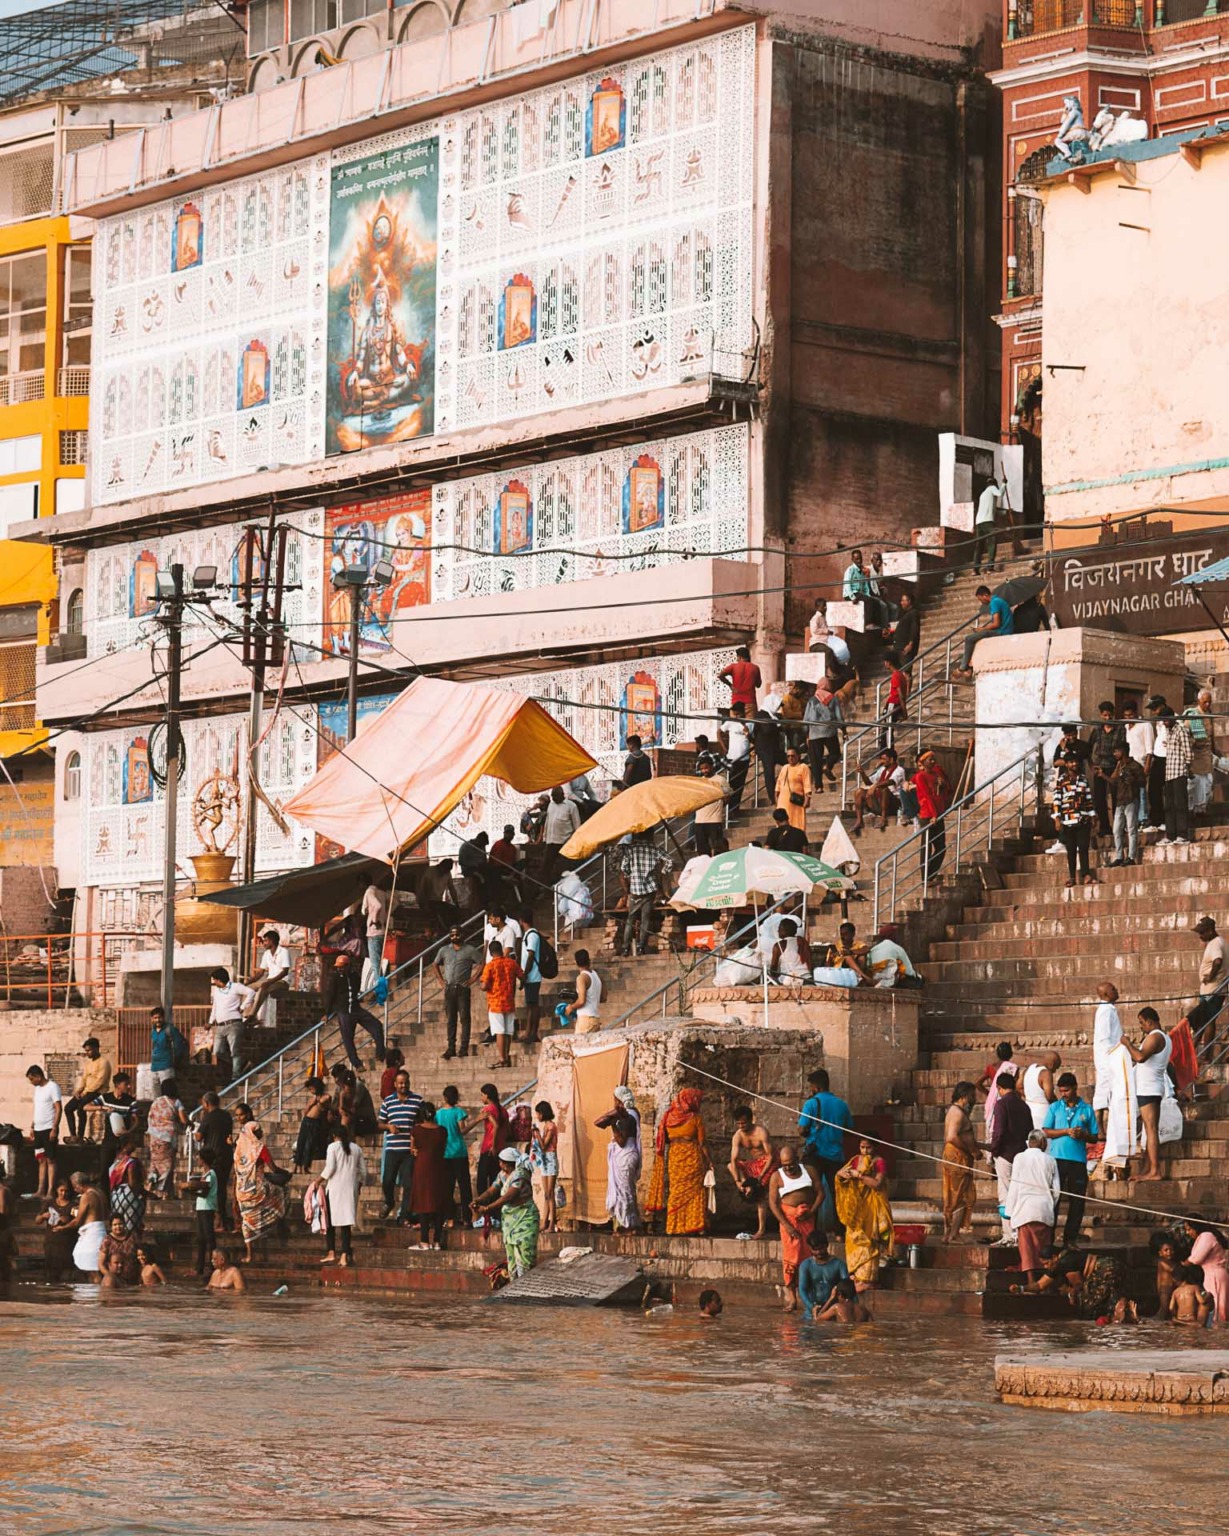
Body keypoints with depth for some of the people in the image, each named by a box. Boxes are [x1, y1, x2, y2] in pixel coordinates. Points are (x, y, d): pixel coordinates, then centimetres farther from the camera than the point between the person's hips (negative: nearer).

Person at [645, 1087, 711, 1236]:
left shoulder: (669, 1118, 5)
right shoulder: (695, 1118, -7)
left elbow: (662, 1141, 9)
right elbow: (702, 1143, -5)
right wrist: (709, 1161, 3)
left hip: (673, 1157, 4)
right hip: (692, 1158, -4)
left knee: (676, 1191, 10)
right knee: (693, 1192, 2)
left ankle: (675, 1227, 10)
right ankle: (693, 1226, -1)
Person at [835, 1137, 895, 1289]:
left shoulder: (879, 1163, -7)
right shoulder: (856, 1160, 10)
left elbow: (877, 1184, -18)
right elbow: (840, 1173, 10)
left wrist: (859, 1175, -20)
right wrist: (842, 1174, -13)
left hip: (872, 1208, -6)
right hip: (856, 1207, 6)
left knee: (867, 1243, -7)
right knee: (854, 1240, 6)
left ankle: (866, 1279, -6)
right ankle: (855, 1276, 13)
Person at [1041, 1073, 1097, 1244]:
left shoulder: (1086, 1110, 10)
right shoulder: (1054, 1108, 9)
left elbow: (1094, 1137, 10)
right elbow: (1046, 1132, 0)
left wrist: (1083, 1134, -10)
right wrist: (1066, 1131, -11)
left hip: (1078, 1160, 1)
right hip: (1057, 1158, -1)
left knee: (1077, 1201, 2)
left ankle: (1070, 1239, 9)